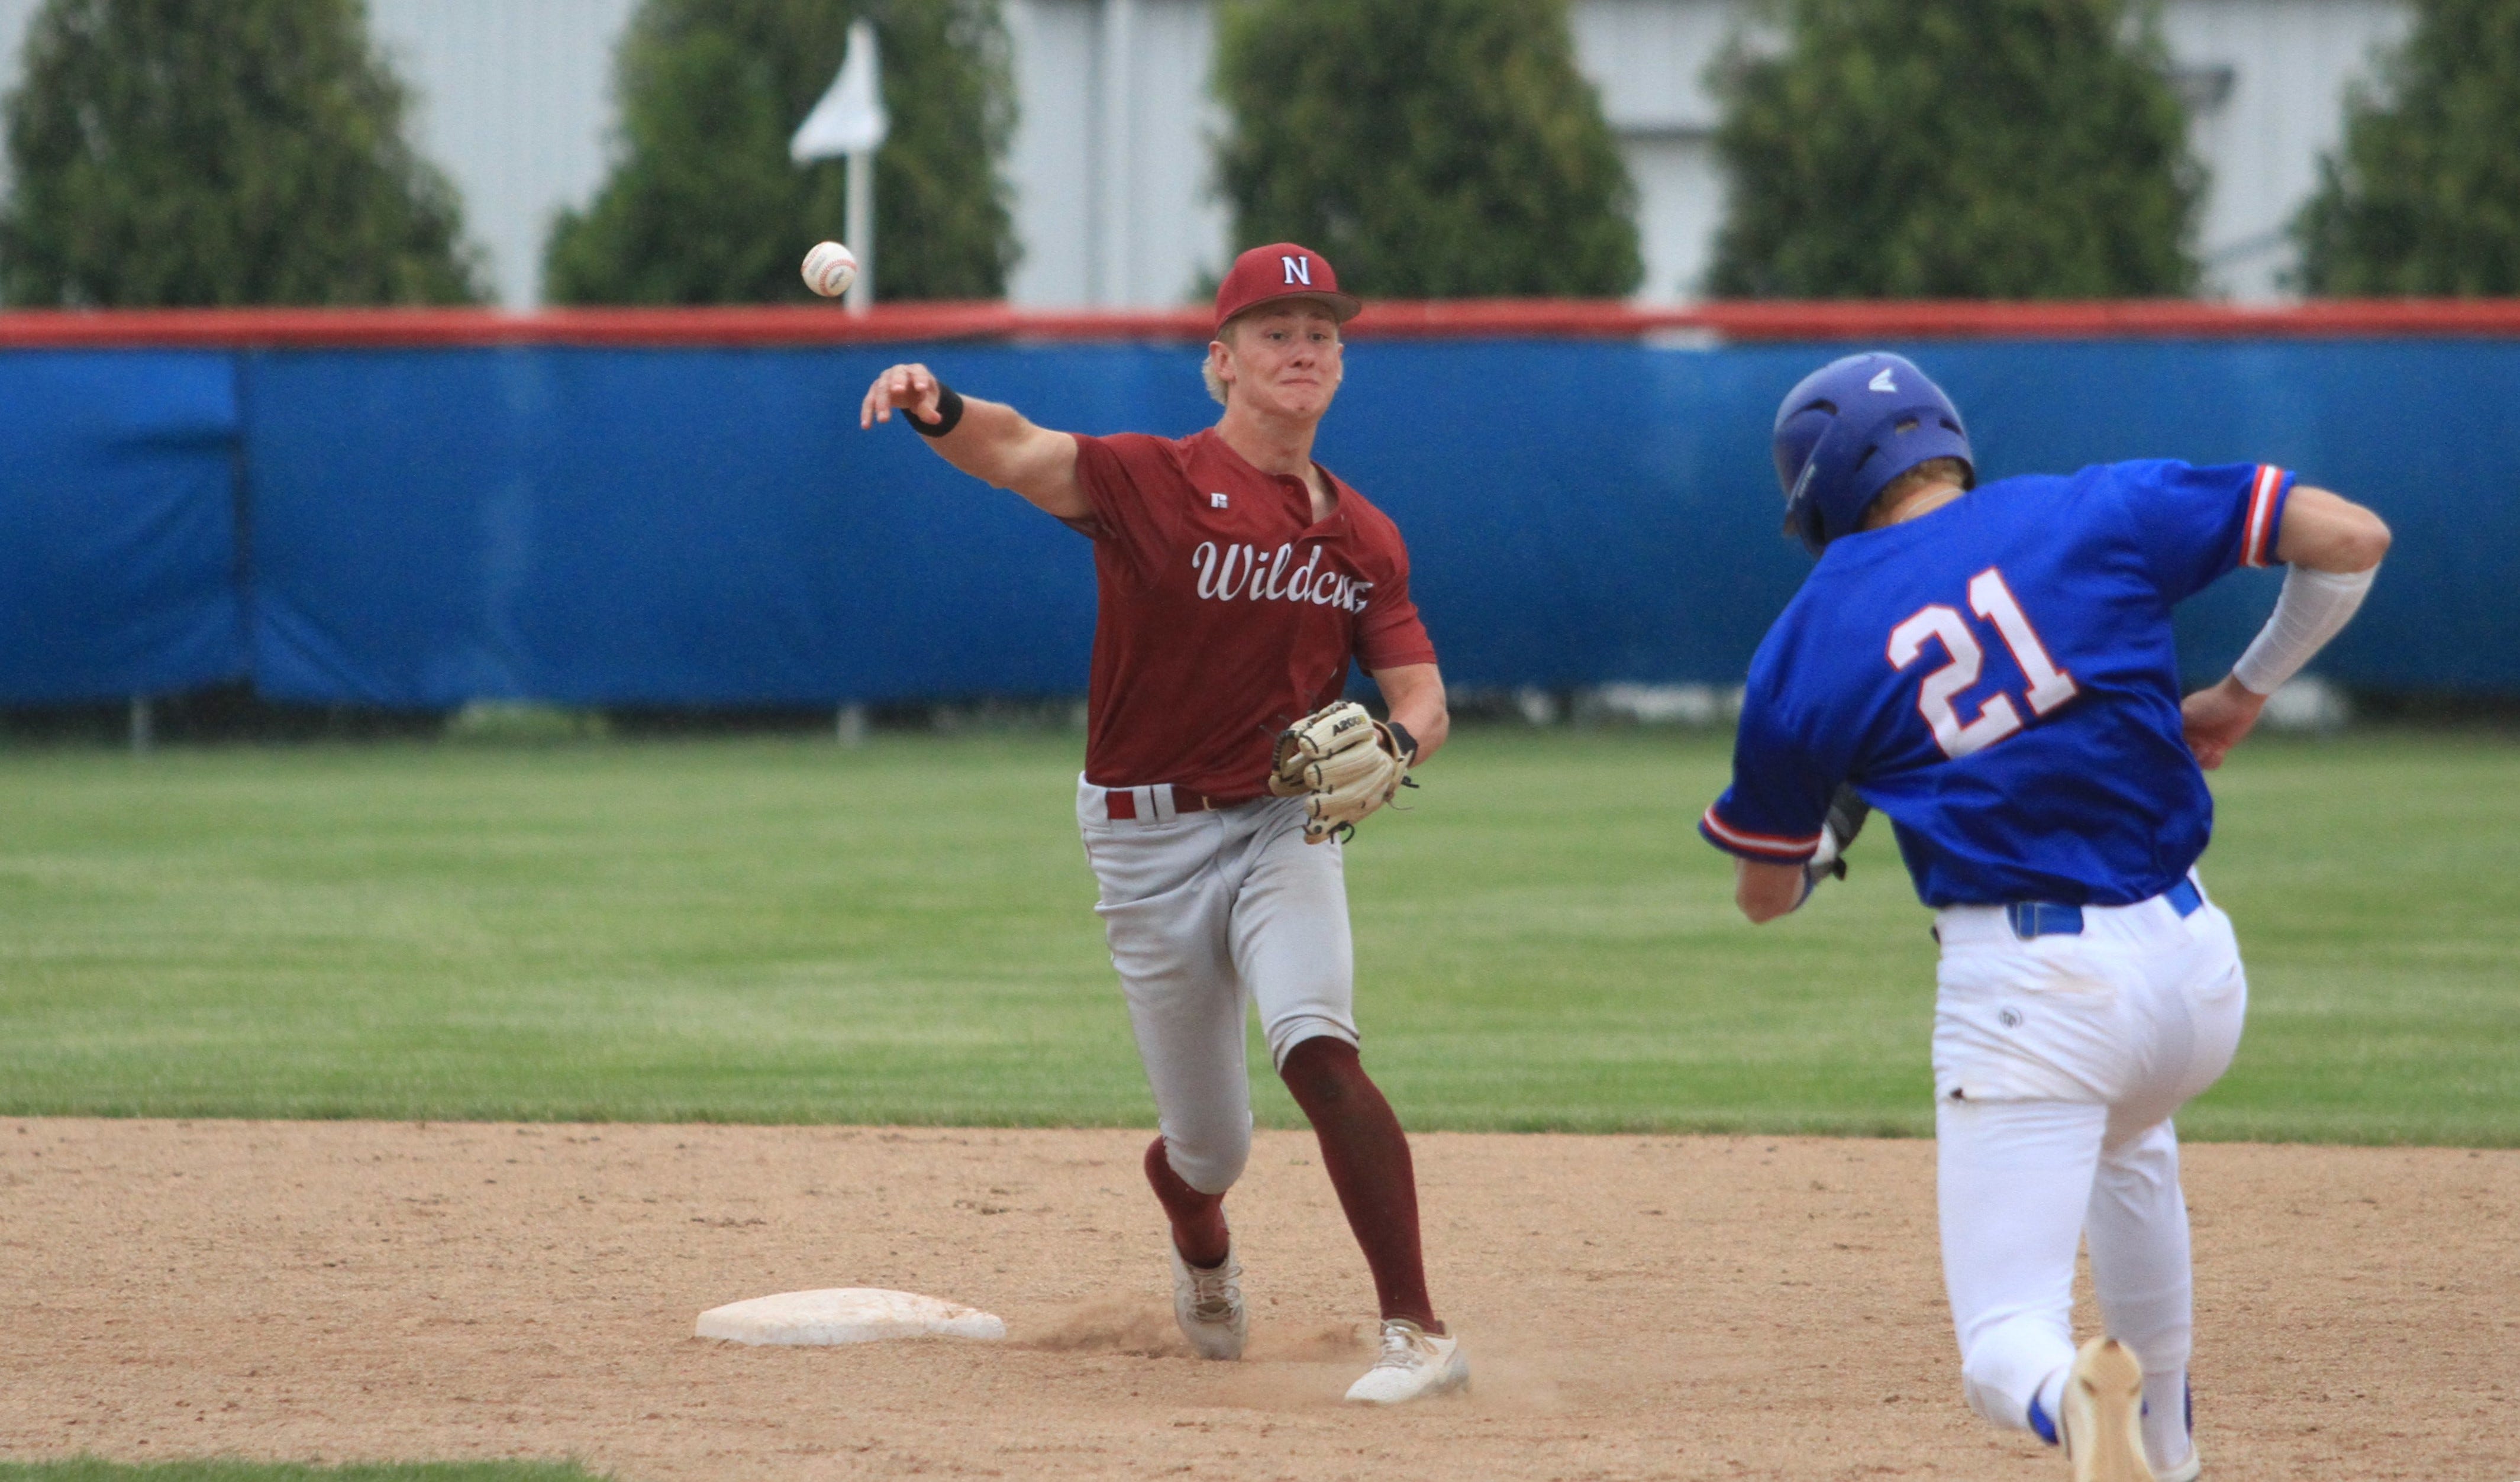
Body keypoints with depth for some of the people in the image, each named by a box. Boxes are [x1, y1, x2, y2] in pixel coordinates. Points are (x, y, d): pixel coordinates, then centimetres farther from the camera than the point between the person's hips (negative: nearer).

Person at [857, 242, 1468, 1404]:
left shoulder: (1363, 537, 3)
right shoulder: (1153, 481, -10)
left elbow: (1422, 698, 5)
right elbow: (1021, 453, -27)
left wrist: (1394, 747, -20)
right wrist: (938, 409, -49)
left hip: (1284, 824, 1)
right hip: (1148, 843, -1)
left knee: (1319, 1050, -26)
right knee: (1208, 1146, 8)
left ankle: (1418, 1333, -23)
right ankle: (1204, 1262, 46)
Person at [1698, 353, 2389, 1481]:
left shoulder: (1809, 643, 3)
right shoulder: (2099, 513, 3)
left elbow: (1764, 892, 14)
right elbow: (2350, 539, 1)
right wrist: (2248, 690, 16)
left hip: (2025, 994, -4)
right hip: (2197, 972, 4)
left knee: (2006, 1354, -1)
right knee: (2123, 1134, 39)